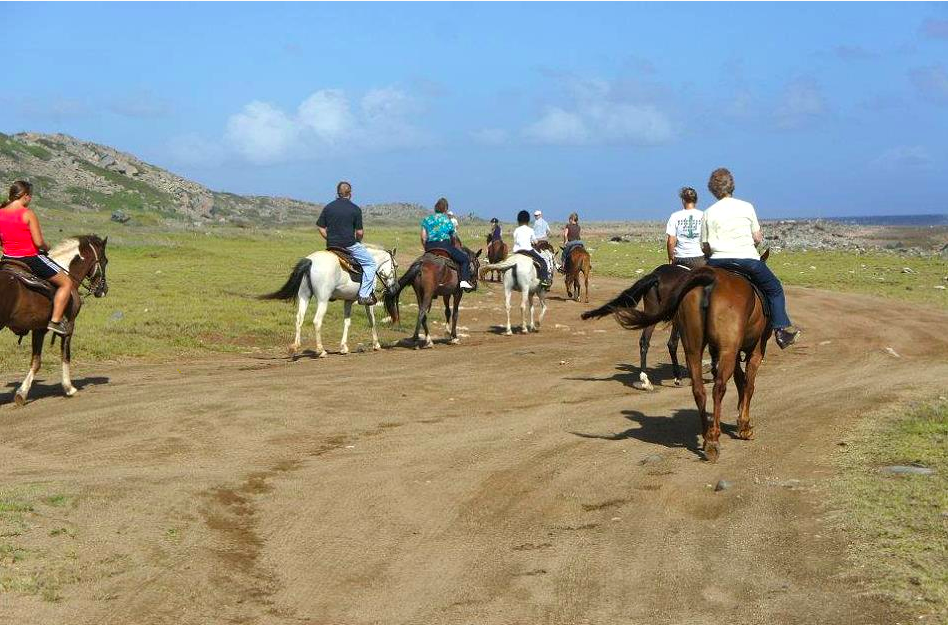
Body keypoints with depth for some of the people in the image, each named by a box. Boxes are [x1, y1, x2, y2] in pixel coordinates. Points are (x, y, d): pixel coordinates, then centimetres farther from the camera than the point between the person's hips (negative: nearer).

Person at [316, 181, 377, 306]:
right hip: (350, 245, -5)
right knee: (370, 263, 10)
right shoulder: (355, 209, -6)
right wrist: (357, 241, 13)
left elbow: (321, 228, 4)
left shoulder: (328, 207, 5)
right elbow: (360, 232, -7)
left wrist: (330, 239, 15)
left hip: (332, 245, 5)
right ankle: (364, 295, 0)